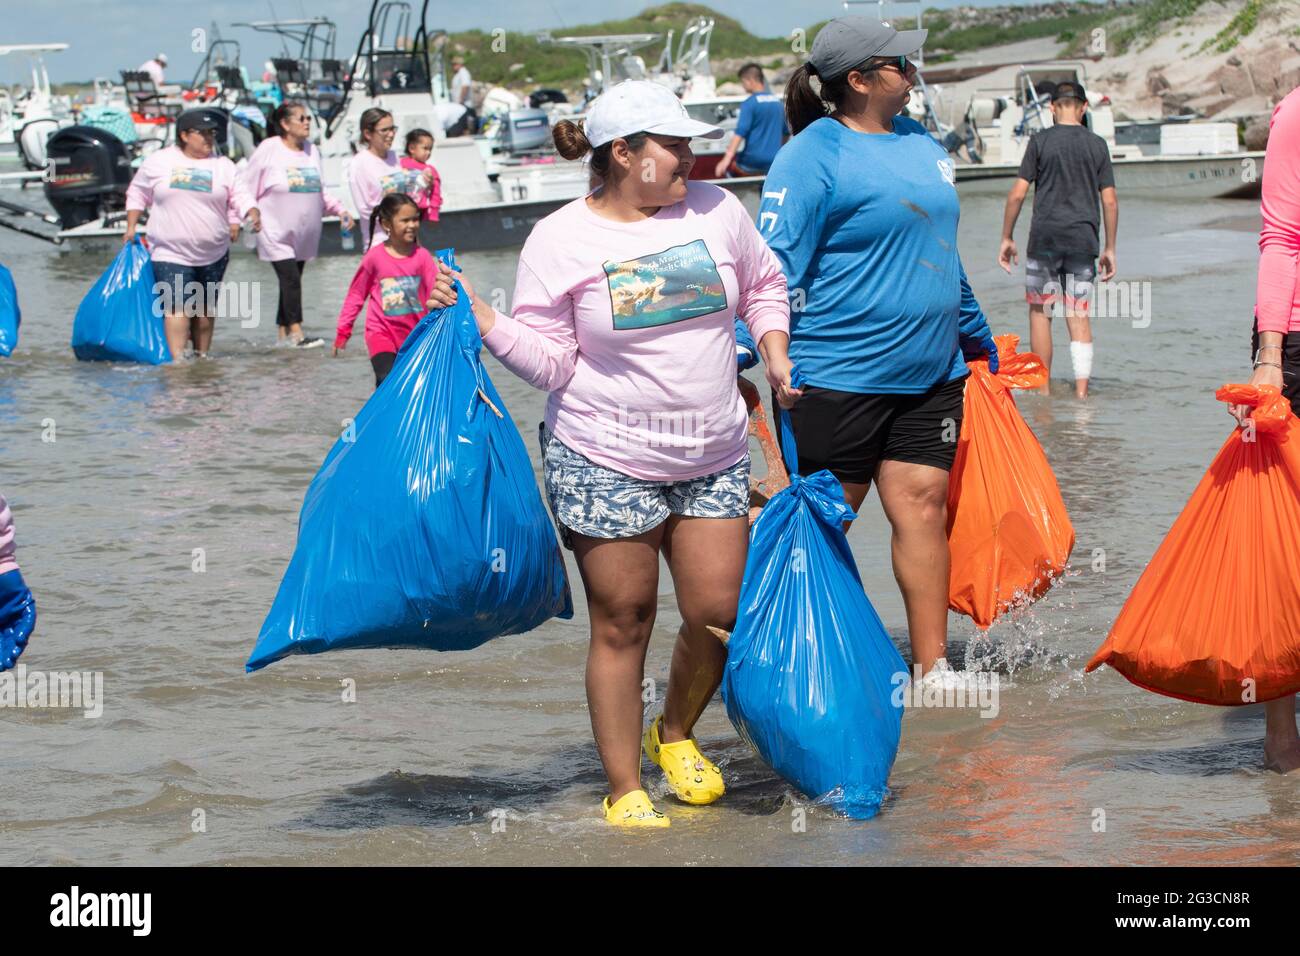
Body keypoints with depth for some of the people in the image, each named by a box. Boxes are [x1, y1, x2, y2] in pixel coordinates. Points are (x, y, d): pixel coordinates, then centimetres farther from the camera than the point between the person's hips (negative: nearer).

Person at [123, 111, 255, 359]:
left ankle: (202, 355, 24)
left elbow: (239, 196, 2)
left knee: (205, 307, 11)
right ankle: (177, 358, -20)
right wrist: (131, 227, 7)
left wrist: (252, 213, -18)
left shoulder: (223, 166, 5)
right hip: (170, 253, -3)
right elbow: (137, 193, 13)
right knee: (177, 306, -15)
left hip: (213, 253, 3)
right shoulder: (158, 162, 3)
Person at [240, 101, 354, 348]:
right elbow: (246, 187, -4)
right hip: (276, 232, -6)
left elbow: (320, 192, 19)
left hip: (305, 233, 6)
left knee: (291, 281, 10)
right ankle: (296, 333, -13)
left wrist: (339, 210, 7)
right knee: (291, 279, -15)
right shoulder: (269, 149, -8)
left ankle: (282, 333, 18)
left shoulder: (312, 151, 10)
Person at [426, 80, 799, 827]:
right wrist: (479, 317, -19)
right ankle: (625, 789, 12)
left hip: (714, 458, 4)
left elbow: (763, 285, 19)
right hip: (606, 461, -3)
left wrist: (774, 353, 4)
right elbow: (550, 361, -7)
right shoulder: (560, 240, -7)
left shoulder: (716, 211, 2)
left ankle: (675, 735, 29)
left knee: (719, 611, 0)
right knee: (623, 624, 1)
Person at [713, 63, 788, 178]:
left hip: (752, 164, -7)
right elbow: (786, 133, 19)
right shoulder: (778, 102, 10)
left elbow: (740, 133, -19)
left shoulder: (749, 104, -11)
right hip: (773, 163, 7)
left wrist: (727, 160, -23)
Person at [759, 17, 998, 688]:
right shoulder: (813, 155, -10)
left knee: (922, 504, 4)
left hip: (928, 374, 6)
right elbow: (777, 266, -16)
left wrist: (977, 336, 33)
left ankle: (932, 665, 8)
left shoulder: (922, 146, 14)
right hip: (838, 376, -6)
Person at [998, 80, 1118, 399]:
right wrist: (1110, 249, 11)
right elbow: (1110, 202, 4)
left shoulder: (1041, 140, -2)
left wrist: (1007, 238, 4)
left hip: (1045, 238, -2)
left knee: (1040, 311, 8)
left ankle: (1043, 389, 9)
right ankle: (1081, 390, -4)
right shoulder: (1097, 145, 5)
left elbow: (1017, 194, -5)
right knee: (1078, 315, 5)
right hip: (1083, 239, 2)